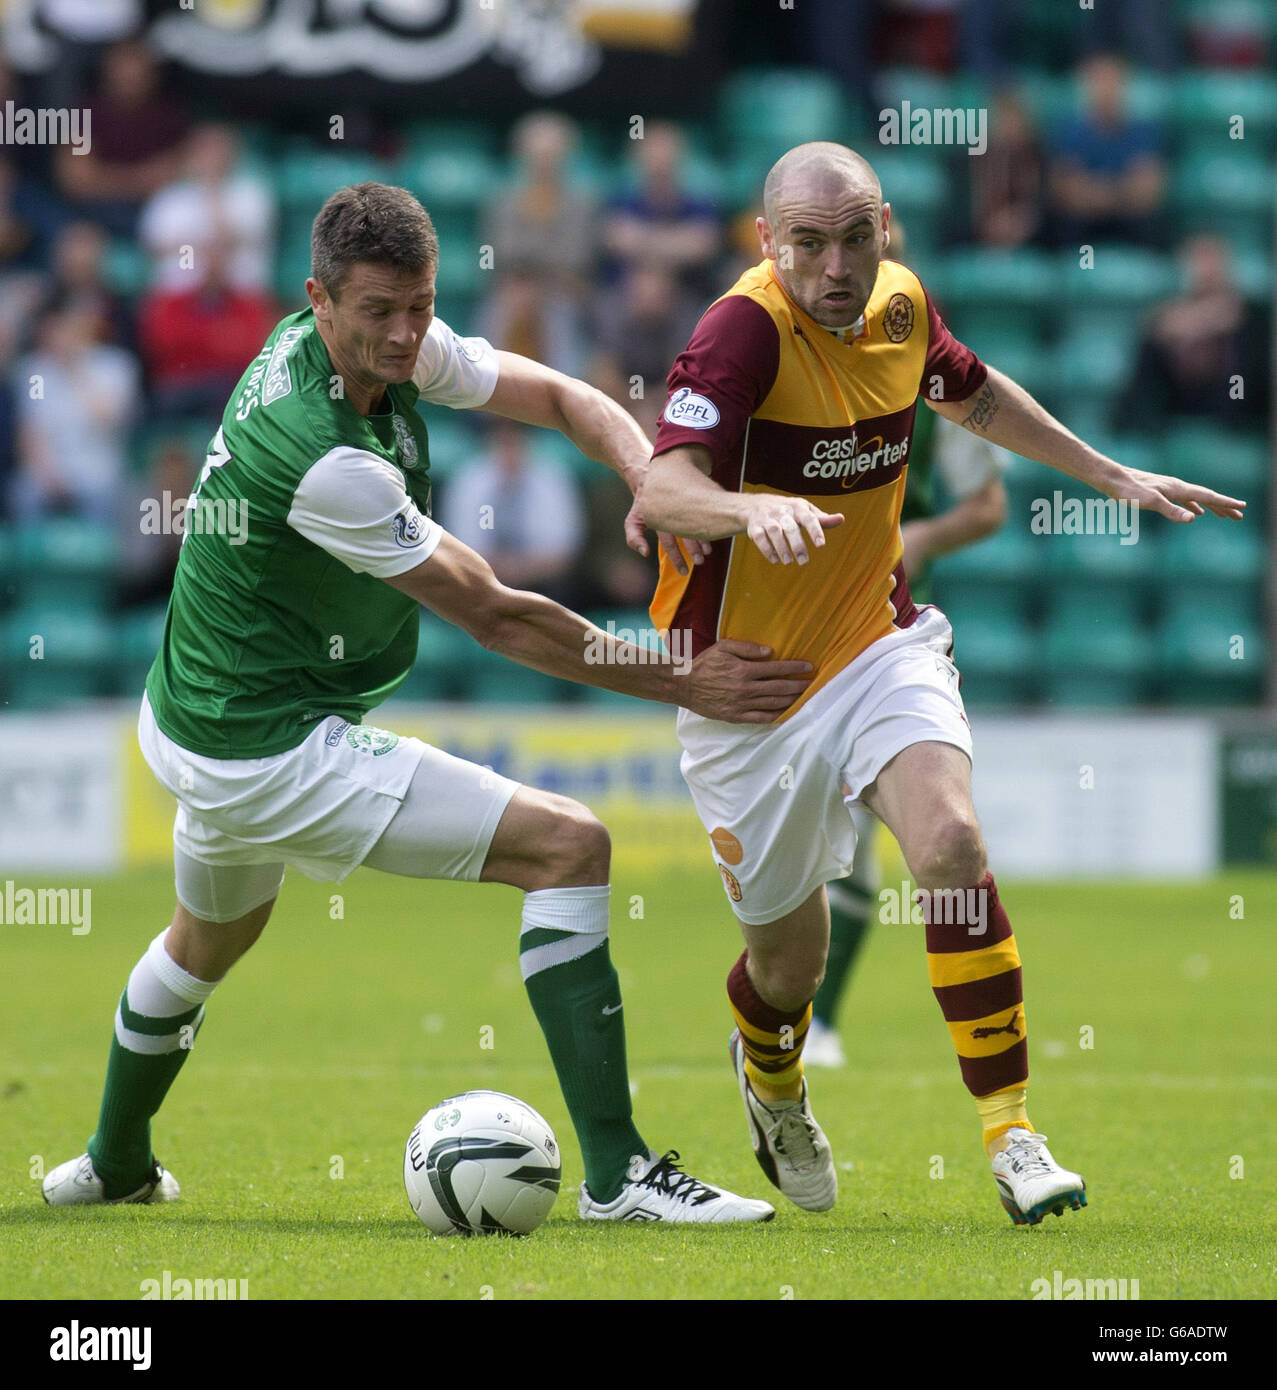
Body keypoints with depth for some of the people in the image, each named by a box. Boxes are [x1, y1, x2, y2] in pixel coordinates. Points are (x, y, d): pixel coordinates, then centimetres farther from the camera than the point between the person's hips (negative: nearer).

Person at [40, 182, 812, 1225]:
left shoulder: (394, 345, -5)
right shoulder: (323, 458, -30)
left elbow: (557, 396, 3)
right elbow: (497, 619, -23)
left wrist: (651, 473, -19)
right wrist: (684, 686, -18)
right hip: (275, 755, -10)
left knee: (211, 936, 36)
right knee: (569, 844, -15)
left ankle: (114, 1164, 58)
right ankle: (617, 1172, -16)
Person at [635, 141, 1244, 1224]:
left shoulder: (901, 305, -3)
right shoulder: (745, 332, -23)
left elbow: (975, 395, 21)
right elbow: (659, 491, -37)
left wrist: (1111, 475, 22)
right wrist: (753, 508, -57)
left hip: (879, 643, 3)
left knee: (951, 841, -25)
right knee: (789, 958, 9)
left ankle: (1012, 1133, -18)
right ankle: (772, 1081, 47)